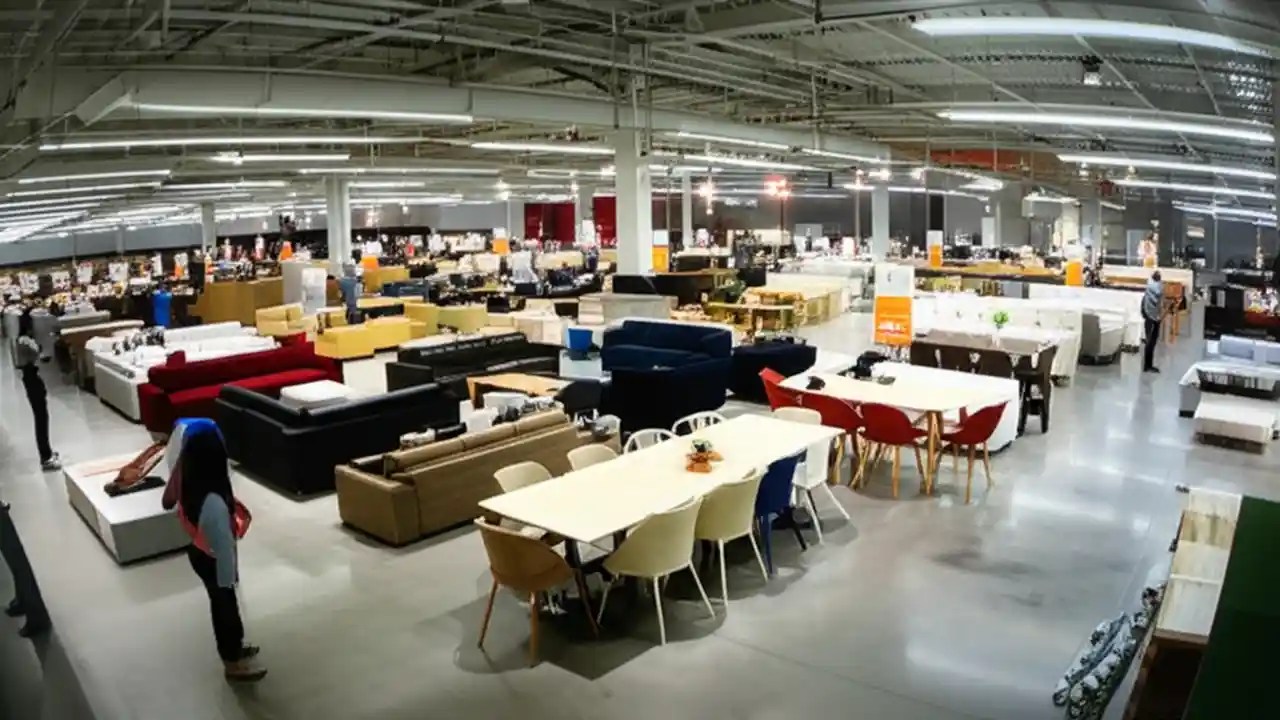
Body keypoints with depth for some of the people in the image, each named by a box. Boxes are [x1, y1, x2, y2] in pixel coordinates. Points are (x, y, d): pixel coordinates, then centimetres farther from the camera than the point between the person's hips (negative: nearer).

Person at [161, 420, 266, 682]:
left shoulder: (187, 482, -15)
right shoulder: (213, 502, -40)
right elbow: (224, 542, -28)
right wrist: (229, 576, -13)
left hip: (198, 551, 8)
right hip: (212, 559, -8)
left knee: (222, 603, 28)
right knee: (225, 605, 15)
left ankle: (233, 647, 51)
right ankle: (233, 663, 37)